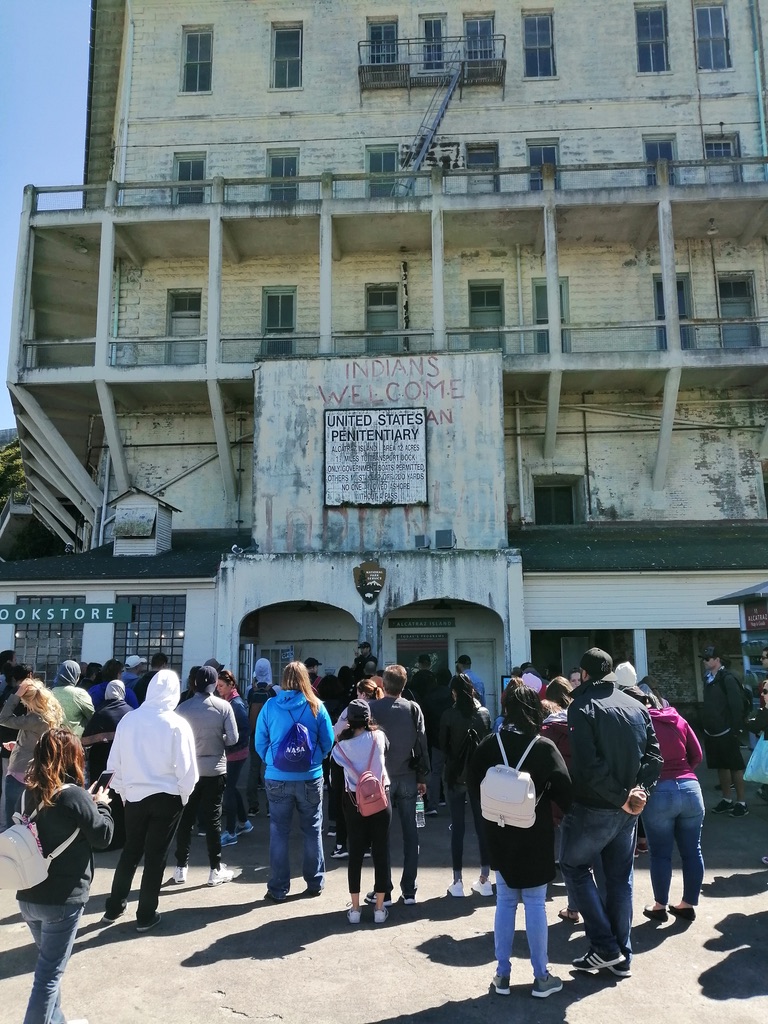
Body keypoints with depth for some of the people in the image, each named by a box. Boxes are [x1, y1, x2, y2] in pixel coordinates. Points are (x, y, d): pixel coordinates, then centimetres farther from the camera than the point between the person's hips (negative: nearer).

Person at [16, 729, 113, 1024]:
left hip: (28, 896, 7)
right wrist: (101, 805, 5)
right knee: (49, 973, 3)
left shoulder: (29, 793, 3)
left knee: (49, 966, 24)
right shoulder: (73, 794, -19)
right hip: (62, 900, -7)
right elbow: (102, 836, -10)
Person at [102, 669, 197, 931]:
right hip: (166, 797, -3)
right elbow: (186, 769, -13)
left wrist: (124, 792, 14)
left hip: (134, 796, 3)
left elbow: (114, 763, 1)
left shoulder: (128, 720, -6)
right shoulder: (177, 724, -15)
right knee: (155, 857, 10)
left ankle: (113, 908, 30)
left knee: (130, 852, 21)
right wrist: (183, 797, 4)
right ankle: (146, 915, 20)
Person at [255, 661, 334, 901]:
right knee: (312, 830, 15)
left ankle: (278, 888, 16)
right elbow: (328, 742, 0)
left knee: (279, 832, 10)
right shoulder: (316, 707, -7)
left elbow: (260, 743, 0)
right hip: (310, 777, 0)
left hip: (277, 778, 0)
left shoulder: (270, 707, -7)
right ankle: (315, 883, 25)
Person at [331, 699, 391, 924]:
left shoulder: (342, 746, -9)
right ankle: (379, 909, 15)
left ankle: (355, 909, 17)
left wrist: (341, 731, 5)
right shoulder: (379, 737, -7)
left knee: (355, 855, 10)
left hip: (354, 802, 0)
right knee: (380, 854, 8)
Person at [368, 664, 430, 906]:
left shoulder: (372, 708, -8)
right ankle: (409, 890, 15)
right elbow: (421, 744, -2)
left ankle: (384, 892, 10)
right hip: (408, 777, 2)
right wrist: (422, 777, 6)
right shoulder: (413, 708, -3)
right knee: (410, 833, 9)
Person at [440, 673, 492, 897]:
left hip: (456, 774, -2)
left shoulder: (448, 715, -10)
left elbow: (443, 745, -1)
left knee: (457, 827, 5)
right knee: (482, 824, 10)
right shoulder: (484, 713, -2)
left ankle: (457, 881, 9)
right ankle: (485, 879, 14)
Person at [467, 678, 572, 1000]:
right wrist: (566, 814, 7)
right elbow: (563, 791, -13)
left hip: (499, 835, 3)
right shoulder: (544, 747, -14)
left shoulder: (490, 744, -7)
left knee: (505, 901, 13)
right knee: (535, 904, 7)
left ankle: (502, 974, 20)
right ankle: (541, 977, 17)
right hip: (535, 836, -3)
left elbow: (473, 783, -2)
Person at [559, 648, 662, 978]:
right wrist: (640, 790, -10)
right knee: (620, 879, 16)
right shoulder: (636, 707, 6)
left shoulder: (582, 707, -13)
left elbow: (589, 764, -22)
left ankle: (605, 946, 10)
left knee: (574, 866, 14)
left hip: (591, 808, -6)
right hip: (627, 812, 6)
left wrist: (622, 797, -15)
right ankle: (621, 957, 24)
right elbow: (654, 755, -1)